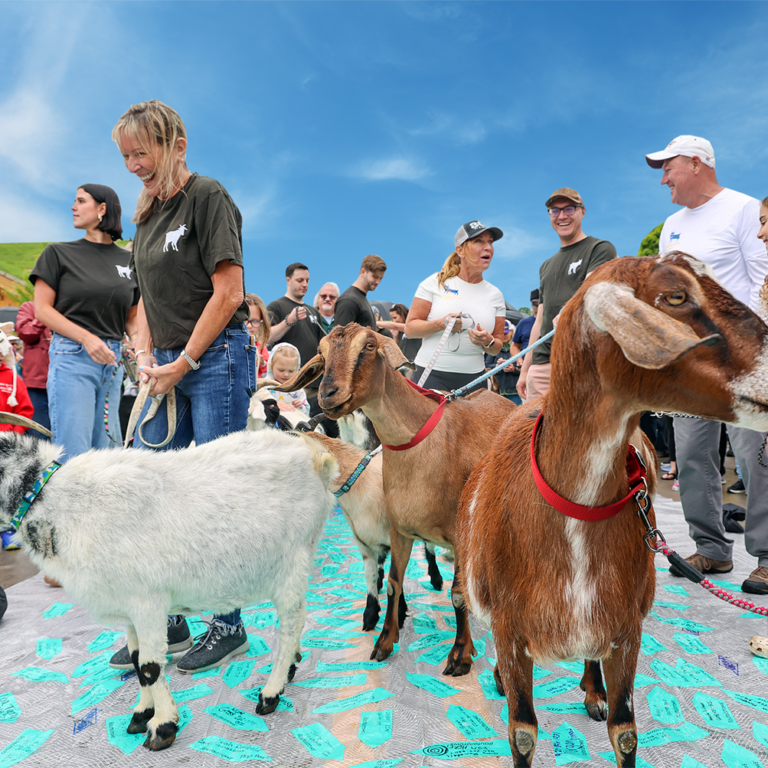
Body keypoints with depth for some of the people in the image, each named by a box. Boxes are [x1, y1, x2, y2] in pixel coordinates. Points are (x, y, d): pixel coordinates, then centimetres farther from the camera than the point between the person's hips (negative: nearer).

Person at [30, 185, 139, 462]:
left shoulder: (128, 260, 12)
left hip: (113, 360, 3)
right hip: (72, 357, -3)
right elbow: (42, 309, -1)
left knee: (105, 451, 6)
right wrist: (86, 338, -15)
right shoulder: (58, 253, 5)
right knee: (73, 455, -7)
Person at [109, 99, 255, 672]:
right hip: (168, 366, 8)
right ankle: (167, 623, 23)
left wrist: (183, 363, -11)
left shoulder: (208, 196, -6)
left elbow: (228, 293, -13)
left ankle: (229, 627, 14)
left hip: (216, 358, -8)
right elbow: (148, 296, 20)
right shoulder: (149, 212, 17)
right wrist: (147, 356, 4)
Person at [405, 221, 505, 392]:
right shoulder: (436, 283, 3)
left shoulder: (495, 295, 11)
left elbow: (497, 348, 15)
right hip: (432, 374, -3)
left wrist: (488, 342, -8)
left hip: (473, 379, 3)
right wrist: (441, 324, -17)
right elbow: (409, 328, -1)